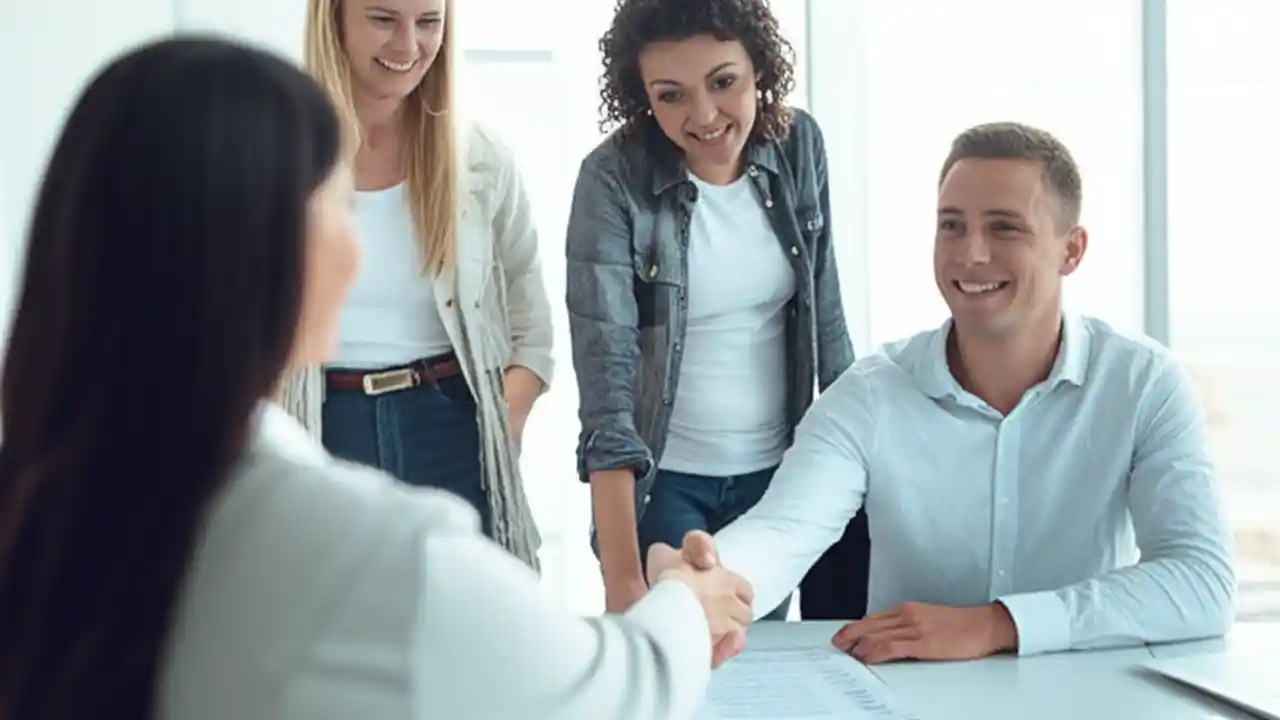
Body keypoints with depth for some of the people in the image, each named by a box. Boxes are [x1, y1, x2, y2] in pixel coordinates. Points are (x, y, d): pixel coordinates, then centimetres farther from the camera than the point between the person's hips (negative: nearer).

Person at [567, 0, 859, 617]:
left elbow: (825, 311, 5)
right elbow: (605, 374, -25)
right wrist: (622, 576, -31)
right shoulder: (613, 179, -19)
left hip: (777, 472, 4)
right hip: (659, 480, -4)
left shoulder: (798, 146, -7)